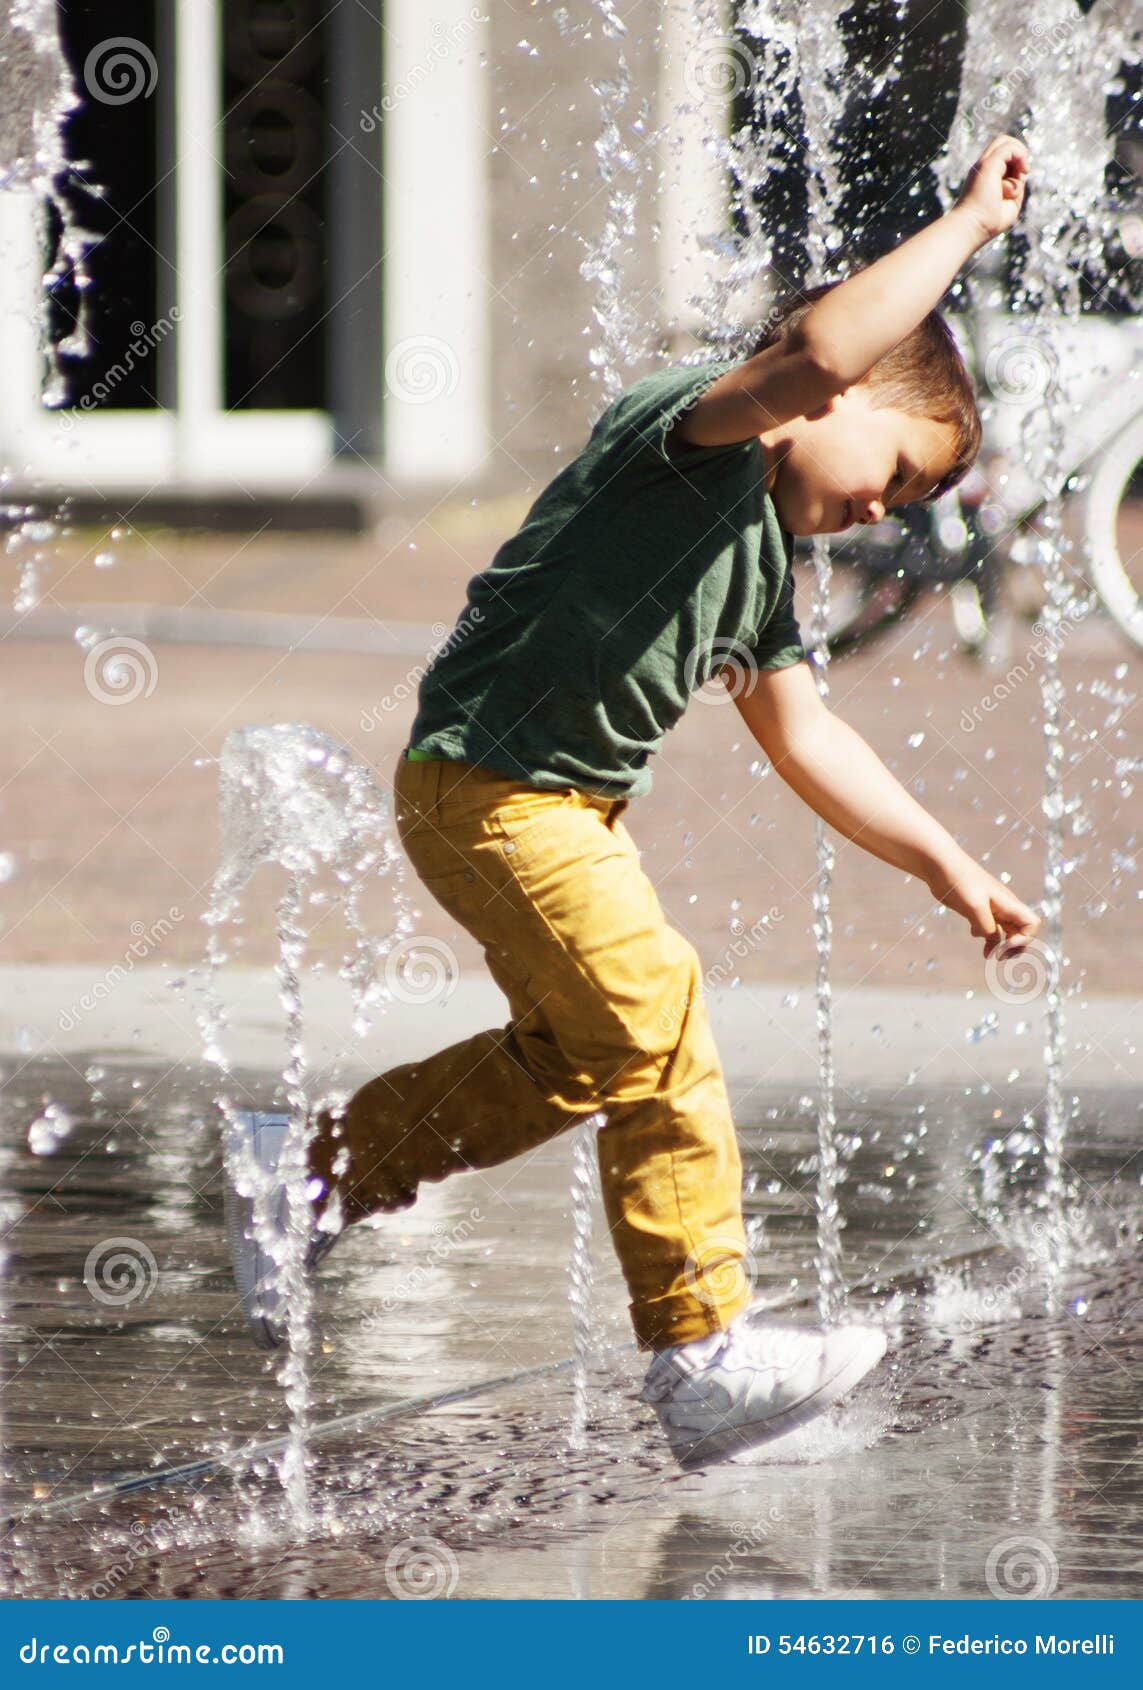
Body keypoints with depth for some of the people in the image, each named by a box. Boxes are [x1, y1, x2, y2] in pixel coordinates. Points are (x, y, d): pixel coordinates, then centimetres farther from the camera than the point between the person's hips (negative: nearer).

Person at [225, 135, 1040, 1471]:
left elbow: (806, 737, 22)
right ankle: (704, 1356, -11)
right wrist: (969, 222, -28)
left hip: (567, 803, 11)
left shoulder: (763, 554, 14)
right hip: (490, 784, -11)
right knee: (657, 1029, -13)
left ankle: (304, 1171, 32)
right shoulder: (687, 428, -15)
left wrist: (949, 868, 18)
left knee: (572, 1057, 21)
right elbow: (816, 355, -36)